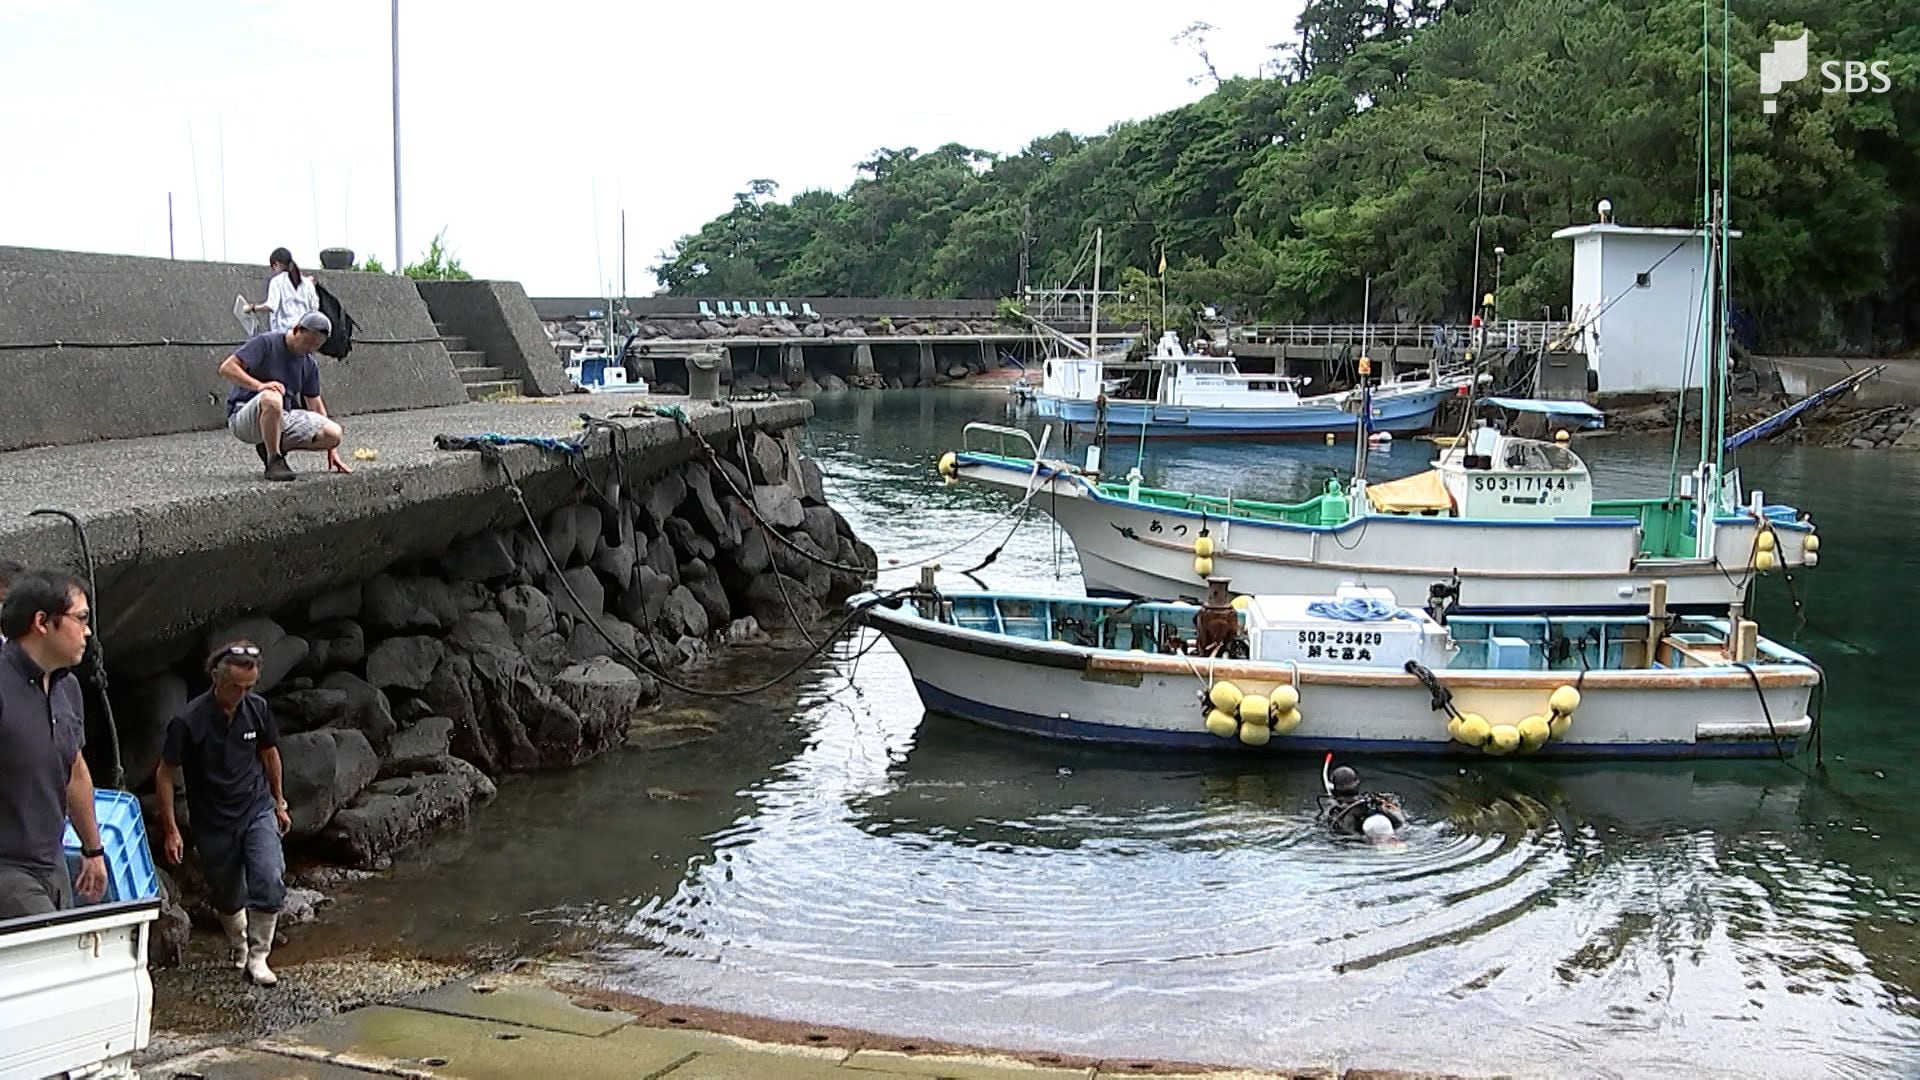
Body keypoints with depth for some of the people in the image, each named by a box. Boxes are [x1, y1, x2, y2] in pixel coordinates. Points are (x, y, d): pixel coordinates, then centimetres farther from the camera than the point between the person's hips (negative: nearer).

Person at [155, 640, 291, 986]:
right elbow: (164, 775, -10)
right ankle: (239, 948, 41)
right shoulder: (188, 721, -19)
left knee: (269, 884, -16)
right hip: (213, 823, -2)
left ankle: (257, 957, 0)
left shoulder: (258, 708, -7)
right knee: (228, 897, 13)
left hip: (257, 810, 2)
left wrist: (279, 802, 17)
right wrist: (171, 829, -10)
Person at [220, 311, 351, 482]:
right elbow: (227, 367, -15)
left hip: (282, 418, 7)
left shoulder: (309, 365, 12)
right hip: (244, 419, -7)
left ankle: (271, 448, 3)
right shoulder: (265, 343, -8)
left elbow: (315, 405, 18)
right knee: (271, 398, -42)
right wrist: (259, 385, -31)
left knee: (334, 433, -14)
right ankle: (274, 461, -24)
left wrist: (331, 450, 13)